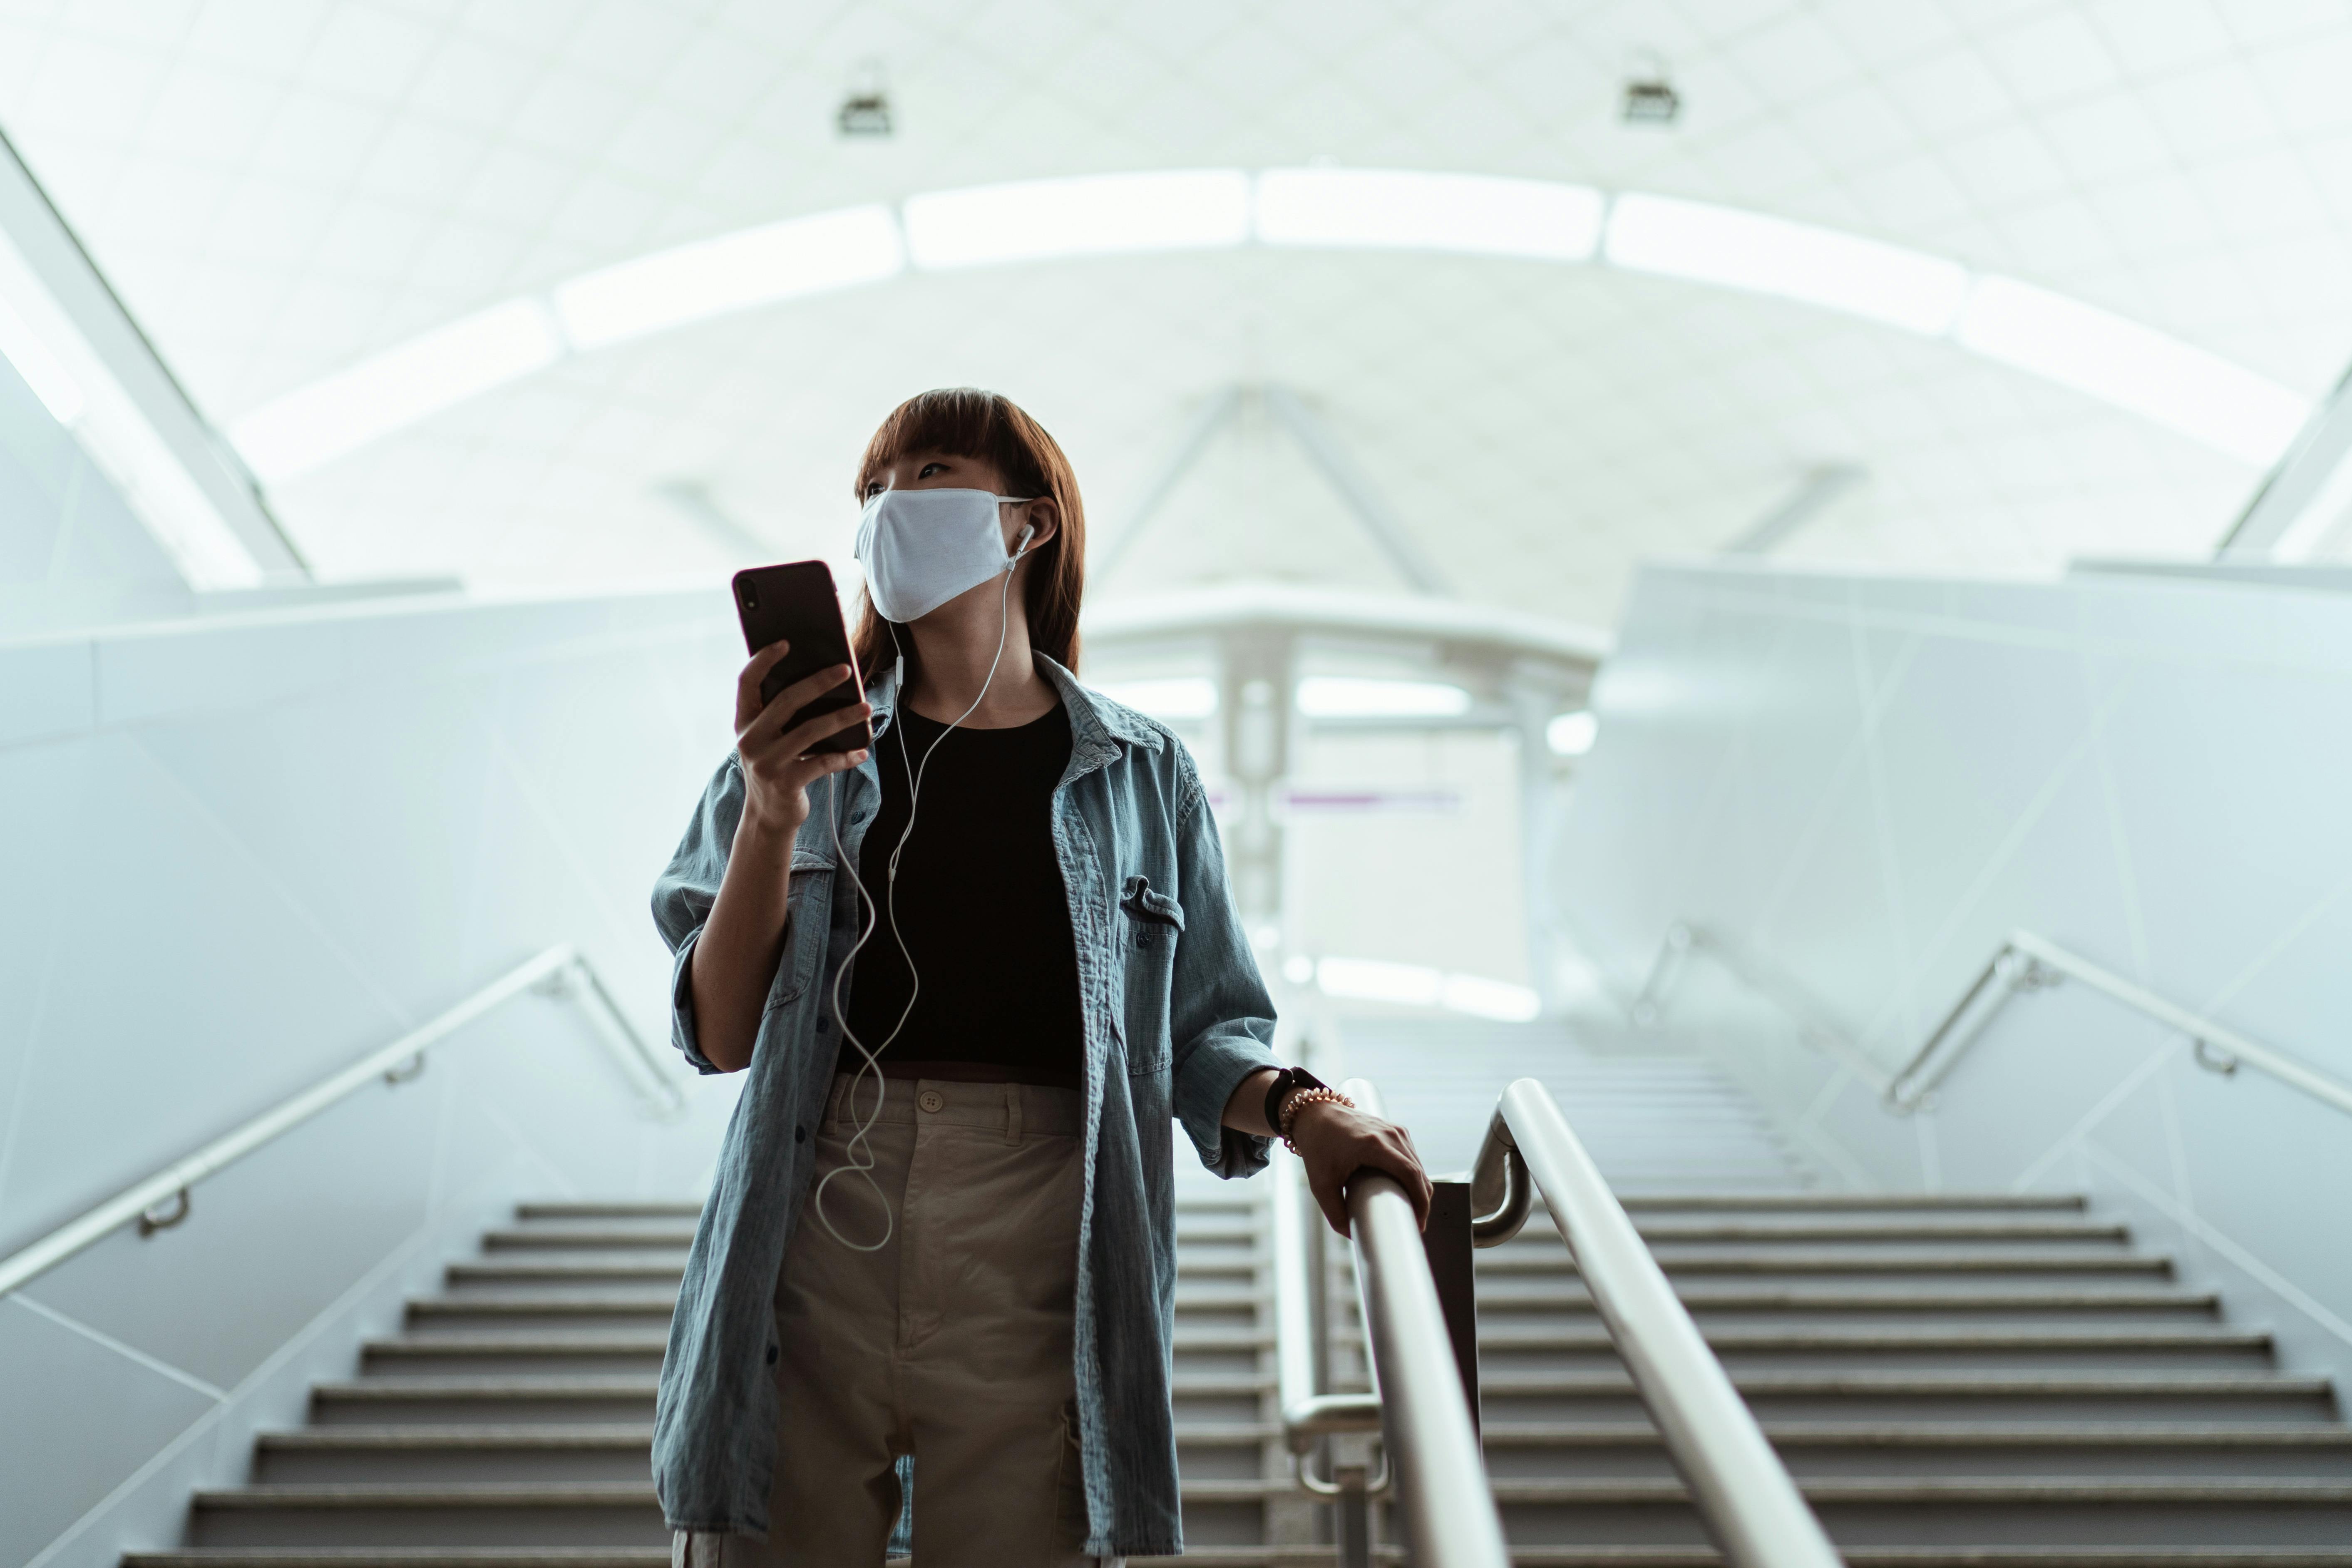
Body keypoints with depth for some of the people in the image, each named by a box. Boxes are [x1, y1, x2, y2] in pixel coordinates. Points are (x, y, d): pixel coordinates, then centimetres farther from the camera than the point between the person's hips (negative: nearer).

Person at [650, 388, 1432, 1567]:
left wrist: (1296, 1106, -12)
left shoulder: (1140, 774, 11)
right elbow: (722, 1038, 4)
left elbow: (1199, 1030, 8)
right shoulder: (807, 750, 12)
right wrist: (771, 821, -8)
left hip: (1034, 1259, 0)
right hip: (813, 1236, 1)